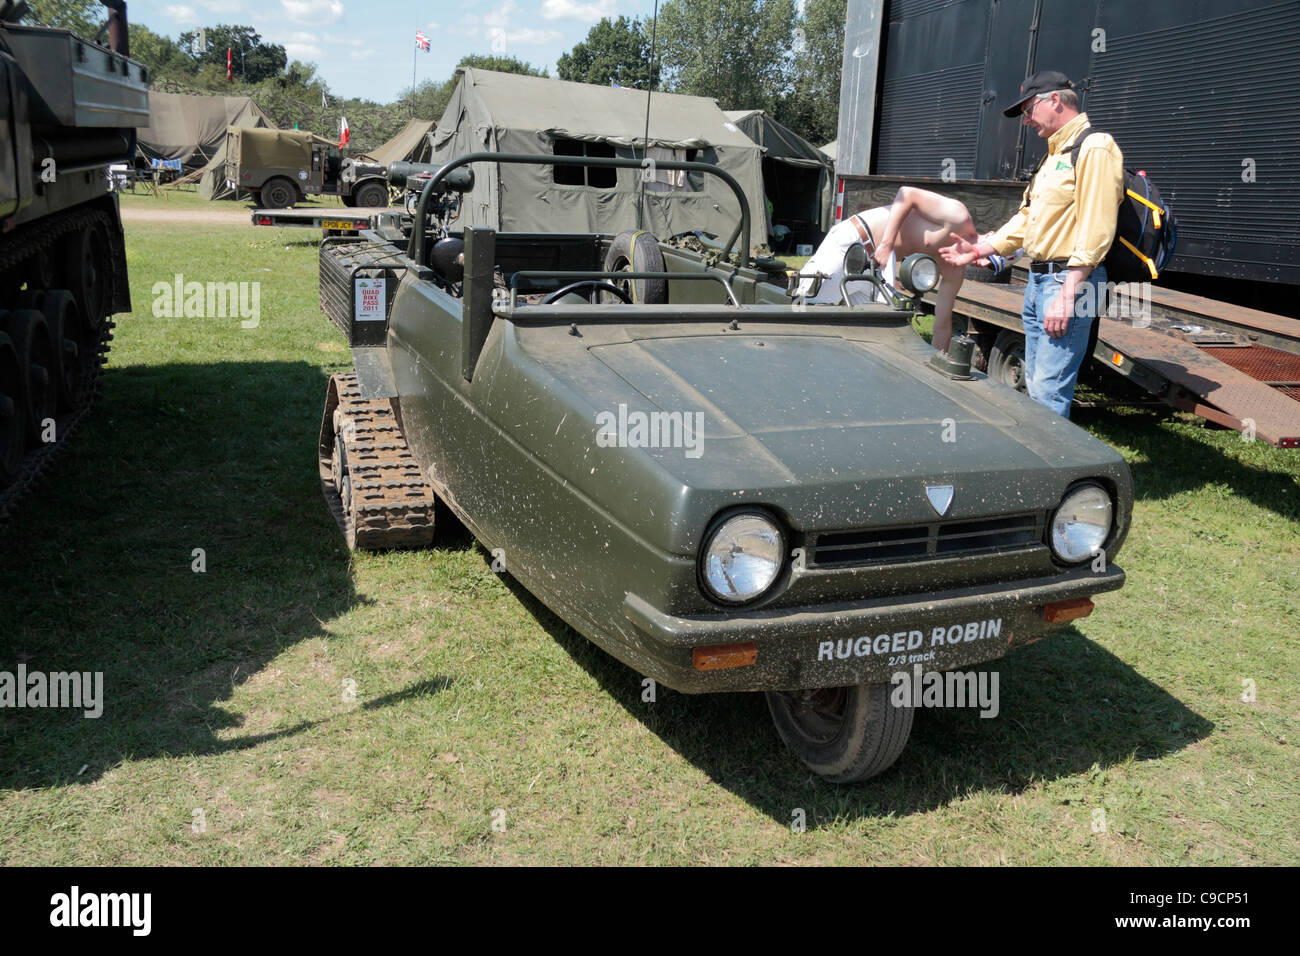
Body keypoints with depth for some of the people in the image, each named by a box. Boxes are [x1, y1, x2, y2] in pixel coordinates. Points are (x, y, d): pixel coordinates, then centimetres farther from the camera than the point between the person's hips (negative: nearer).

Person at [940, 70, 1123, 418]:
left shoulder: (1094, 148, -11)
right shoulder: (1053, 154, 21)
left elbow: (1095, 230, -19)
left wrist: (1067, 294, -23)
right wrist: (979, 249, 16)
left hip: (1069, 281, -10)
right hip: (1037, 279, 10)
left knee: (1049, 391, -13)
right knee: (1035, 386, 13)